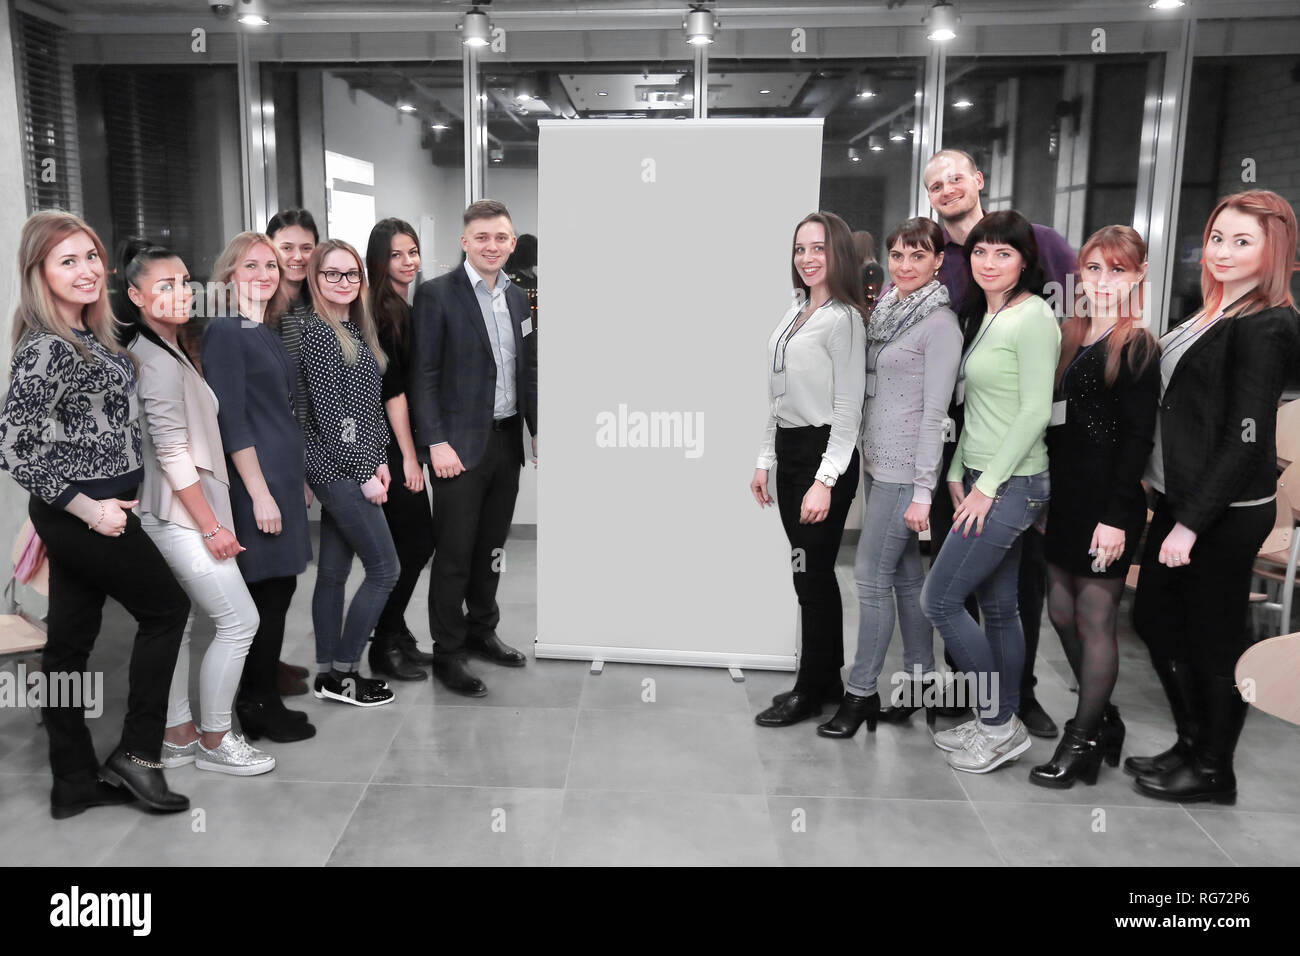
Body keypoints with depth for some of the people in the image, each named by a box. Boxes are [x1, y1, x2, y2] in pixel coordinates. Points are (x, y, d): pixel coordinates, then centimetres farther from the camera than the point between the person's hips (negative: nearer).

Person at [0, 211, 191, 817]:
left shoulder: (89, 334, 8)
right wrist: (88, 508, -19)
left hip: (84, 512, 8)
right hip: (82, 513, -8)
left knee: (70, 641, 12)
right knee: (166, 607, 5)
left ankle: (76, 784, 23)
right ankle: (138, 753, 14)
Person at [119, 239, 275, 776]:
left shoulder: (160, 351, 13)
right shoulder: (159, 361, -17)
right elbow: (173, 453, -21)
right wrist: (212, 527, -18)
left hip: (169, 515, 10)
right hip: (181, 515, -10)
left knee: (177, 624, 14)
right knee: (240, 621, -3)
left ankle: (177, 737, 24)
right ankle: (214, 741, 9)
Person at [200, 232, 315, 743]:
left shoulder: (266, 334, 16)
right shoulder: (224, 333, -10)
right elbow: (231, 422, -16)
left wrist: (297, 483, 19)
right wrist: (259, 492, -20)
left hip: (283, 477, 9)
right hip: (255, 480, -9)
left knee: (278, 589, 12)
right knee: (268, 591, -2)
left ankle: (261, 701, 23)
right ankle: (259, 709, 11)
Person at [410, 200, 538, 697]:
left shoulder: (518, 297, 12)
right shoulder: (436, 294, -8)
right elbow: (423, 375, -11)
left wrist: (537, 429, 12)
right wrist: (437, 443, -17)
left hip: (507, 441, 6)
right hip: (460, 445, -6)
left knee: (491, 548, 16)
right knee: (454, 554, 2)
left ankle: (482, 631, 33)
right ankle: (447, 653, 15)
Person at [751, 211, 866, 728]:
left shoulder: (844, 319, -11)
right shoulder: (793, 314, 13)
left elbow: (848, 410, -15)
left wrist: (825, 480, -19)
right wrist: (765, 460, 16)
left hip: (825, 453, -8)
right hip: (789, 452, 8)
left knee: (812, 574, -1)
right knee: (813, 573, 13)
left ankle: (811, 691, 14)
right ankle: (827, 681, 25)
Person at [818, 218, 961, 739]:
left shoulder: (939, 324, -12)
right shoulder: (887, 309, 11)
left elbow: (935, 411, -15)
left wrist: (923, 491, -17)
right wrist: (866, 465, 14)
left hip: (905, 471, -8)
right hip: (876, 462, 8)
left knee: (871, 576, -4)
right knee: (905, 575, 14)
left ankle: (861, 693, 9)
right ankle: (921, 686, 25)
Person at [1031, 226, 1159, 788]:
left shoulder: (1138, 348, -8)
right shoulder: (1071, 338, 12)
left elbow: (1138, 439, -13)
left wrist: (1116, 517, -18)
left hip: (1107, 505, -7)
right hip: (1064, 497, 8)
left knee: (1095, 619, 2)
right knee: (1062, 613, 13)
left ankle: (1082, 743, 15)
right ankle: (1103, 719, 31)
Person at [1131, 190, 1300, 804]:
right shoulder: (1215, 315, 12)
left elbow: (1247, 439, -20)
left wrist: (1191, 522, -19)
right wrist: (1177, 510, 11)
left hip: (1221, 512, -9)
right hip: (1183, 500, 9)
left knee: (1213, 639, 5)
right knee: (1155, 616, 16)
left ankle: (1213, 771, 23)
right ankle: (1192, 744, 33)